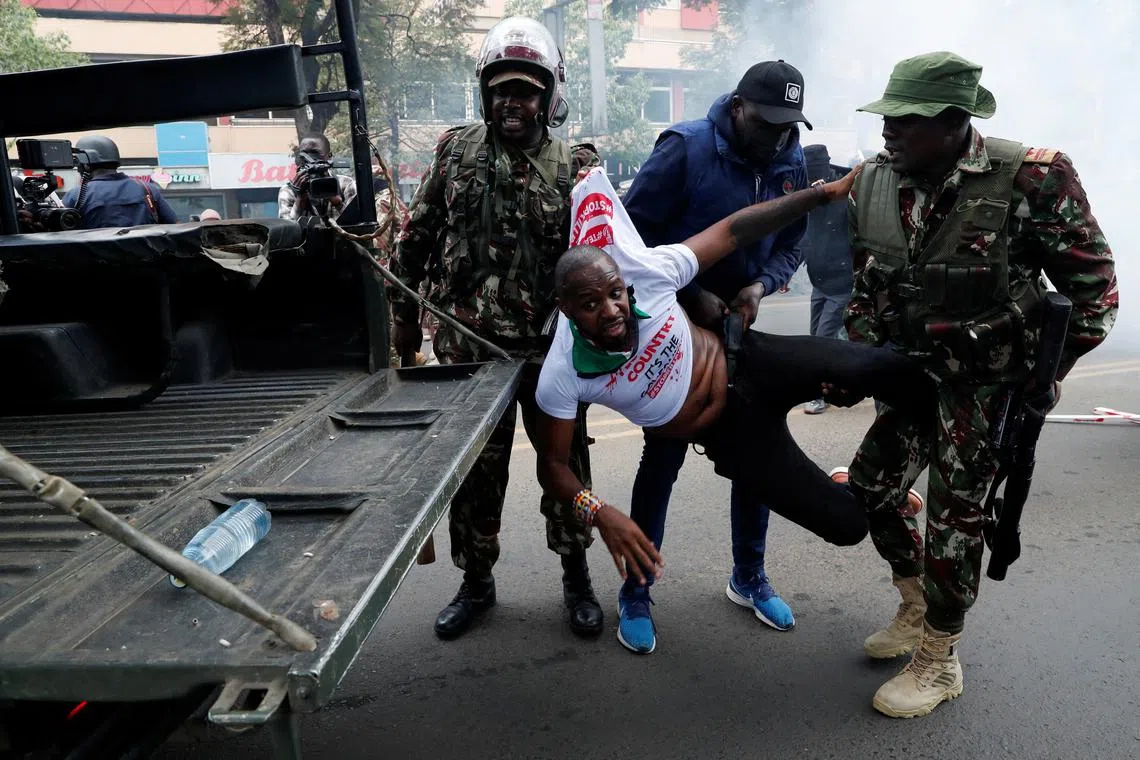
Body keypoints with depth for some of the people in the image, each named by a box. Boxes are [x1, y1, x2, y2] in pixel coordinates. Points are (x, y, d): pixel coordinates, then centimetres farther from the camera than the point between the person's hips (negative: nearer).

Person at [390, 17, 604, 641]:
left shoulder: (576, 166, -1)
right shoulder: (455, 153, 4)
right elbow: (414, 244, 9)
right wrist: (405, 324, 9)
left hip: (552, 348, -1)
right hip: (470, 345, 1)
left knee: (565, 461, 11)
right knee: (474, 469, 11)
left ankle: (576, 577, 30)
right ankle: (475, 582, 30)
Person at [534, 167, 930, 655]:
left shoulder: (646, 271, -23)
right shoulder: (562, 376, -23)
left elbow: (732, 231, -12)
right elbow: (552, 466, -13)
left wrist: (825, 193, -13)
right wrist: (599, 513, -32)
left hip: (753, 364, 1)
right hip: (730, 434, -1)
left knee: (891, 371, -18)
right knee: (845, 524, -8)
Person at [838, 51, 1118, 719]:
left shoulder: (1032, 178, -20)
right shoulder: (875, 183, -5)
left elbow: (1094, 289, -11)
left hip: (988, 381, -6)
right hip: (913, 373, 6)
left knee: (955, 514, -1)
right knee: (872, 487, 11)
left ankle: (939, 662, 19)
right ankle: (917, 611, 36)